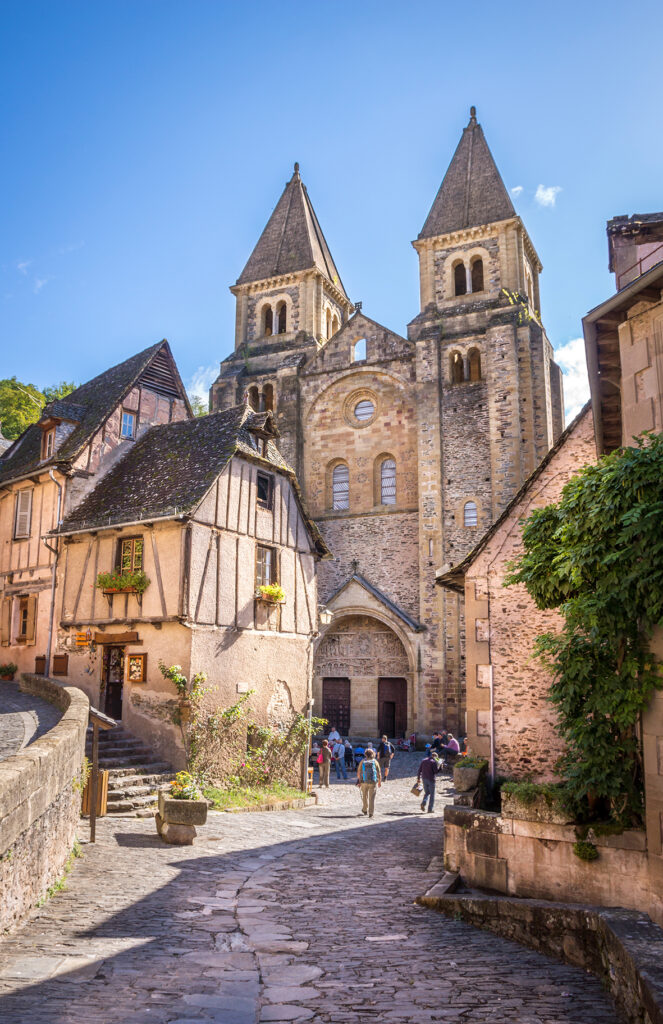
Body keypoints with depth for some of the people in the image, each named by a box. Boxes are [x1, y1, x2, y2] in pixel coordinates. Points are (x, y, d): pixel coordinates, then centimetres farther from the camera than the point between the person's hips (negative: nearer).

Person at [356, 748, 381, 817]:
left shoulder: (362, 762, -2)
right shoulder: (375, 762, -3)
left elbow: (358, 773, -2)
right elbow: (378, 773, -3)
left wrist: (359, 781, 8)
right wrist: (379, 782, 9)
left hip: (364, 782, 1)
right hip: (373, 782, -1)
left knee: (364, 796, 20)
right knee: (372, 798, 4)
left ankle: (365, 810, 34)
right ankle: (370, 813, -2)